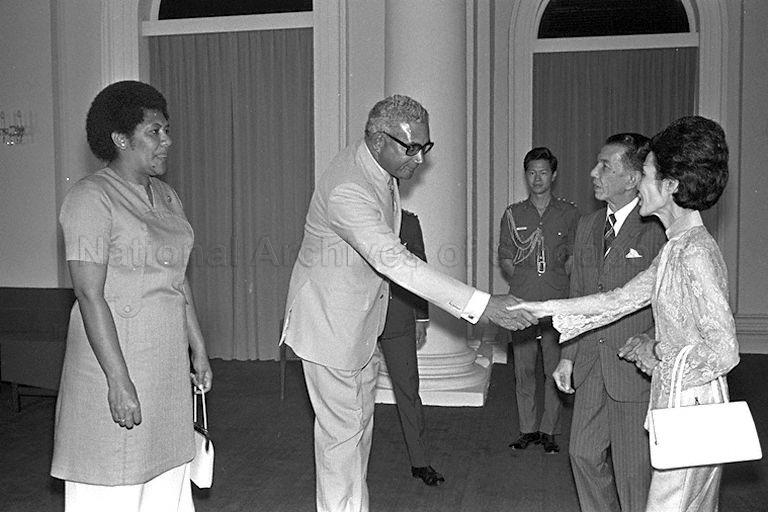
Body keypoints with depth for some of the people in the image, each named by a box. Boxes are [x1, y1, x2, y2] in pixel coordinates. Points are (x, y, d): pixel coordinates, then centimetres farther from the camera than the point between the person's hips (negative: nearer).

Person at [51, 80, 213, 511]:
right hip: (115, 362, -7)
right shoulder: (91, 199, -12)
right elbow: (90, 295, -18)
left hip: (169, 370, 7)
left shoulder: (167, 197, 12)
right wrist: (119, 380, -21)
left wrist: (199, 351, 15)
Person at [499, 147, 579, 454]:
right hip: (521, 303, 1)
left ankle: (549, 430, 14)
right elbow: (505, 259, 13)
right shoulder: (513, 214, 10)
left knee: (555, 369, 1)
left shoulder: (569, 214, 6)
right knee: (523, 369, 4)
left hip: (557, 304, -1)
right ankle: (528, 428, 17)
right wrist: (521, 282, 1)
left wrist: (557, 283, -3)